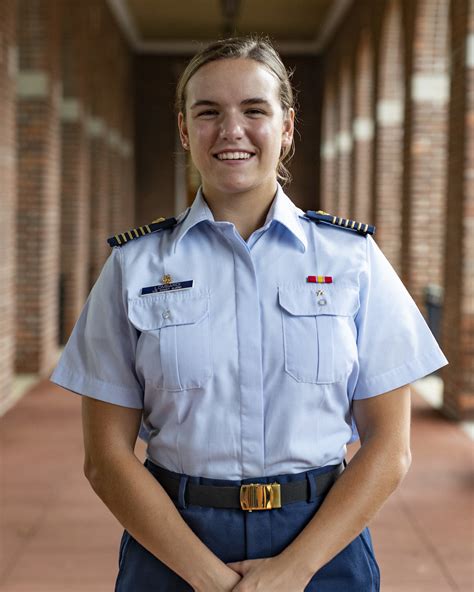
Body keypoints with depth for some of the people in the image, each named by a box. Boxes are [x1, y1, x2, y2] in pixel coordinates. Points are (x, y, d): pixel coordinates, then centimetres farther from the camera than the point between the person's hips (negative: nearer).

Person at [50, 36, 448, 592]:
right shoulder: (135, 265, -2)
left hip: (324, 543, 0)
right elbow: (106, 454, -4)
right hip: (171, 543, 0)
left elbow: (388, 446, -4)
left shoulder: (353, 257, -2)